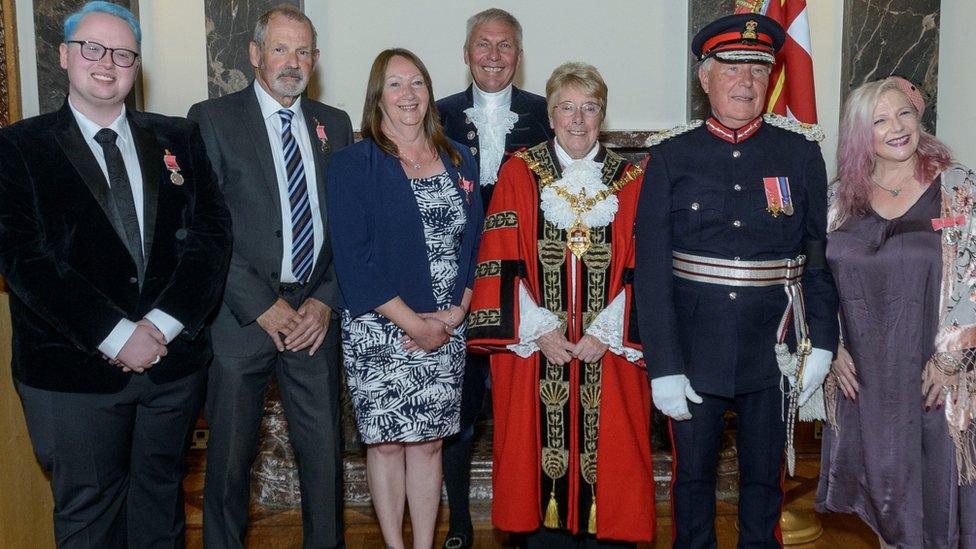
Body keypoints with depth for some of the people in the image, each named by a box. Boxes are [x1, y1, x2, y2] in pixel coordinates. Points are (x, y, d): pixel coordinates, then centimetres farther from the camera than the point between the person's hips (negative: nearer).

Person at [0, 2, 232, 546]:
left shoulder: (179, 138, 7)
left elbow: (212, 233, 0)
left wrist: (164, 324, -13)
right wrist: (116, 336, -18)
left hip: (174, 358, 3)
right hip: (74, 371, -2)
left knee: (161, 501, 18)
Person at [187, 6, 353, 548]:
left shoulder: (335, 124, 12)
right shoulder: (213, 119, 0)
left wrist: (326, 300, -3)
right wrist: (263, 305, -11)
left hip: (315, 312, 3)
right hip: (241, 314, -2)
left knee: (325, 451, 8)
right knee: (230, 456, 9)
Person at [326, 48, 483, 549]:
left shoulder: (459, 161, 8)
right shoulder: (352, 164, -5)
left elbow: (474, 244, 9)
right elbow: (352, 259, -12)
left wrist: (457, 311, -5)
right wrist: (412, 322, -14)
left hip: (445, 330, 3)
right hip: (379, 331, -3)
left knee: (429, 442, 9)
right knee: (386, 442, 5)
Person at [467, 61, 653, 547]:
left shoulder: (630, 181, 6)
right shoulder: (519, 174, 3)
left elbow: (639, 269, 1)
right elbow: (500, 262, -3)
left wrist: (606, 333, -9)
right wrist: (539, 329, -10)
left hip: (609, 352, 1)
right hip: (534, 348, -1)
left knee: (606, 461, 6)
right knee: (541, 455, 6)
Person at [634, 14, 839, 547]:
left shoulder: (801, 150, 2)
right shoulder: (671, 155, -3)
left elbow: (821, 253, 3)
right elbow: (651, 267, -6)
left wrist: (821, 344, -4)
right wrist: (663, 366, -10)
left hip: (774, 349, 1)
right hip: (694, 351, -1)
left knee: (764, 477, 15)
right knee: (693, 474, 13)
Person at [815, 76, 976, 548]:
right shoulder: (845, 195, 5)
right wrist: (834, 349, 1)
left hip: (930, 372, -3)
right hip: (862, 372, 3)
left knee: (932, 471, 5)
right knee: (879, 472, 14)